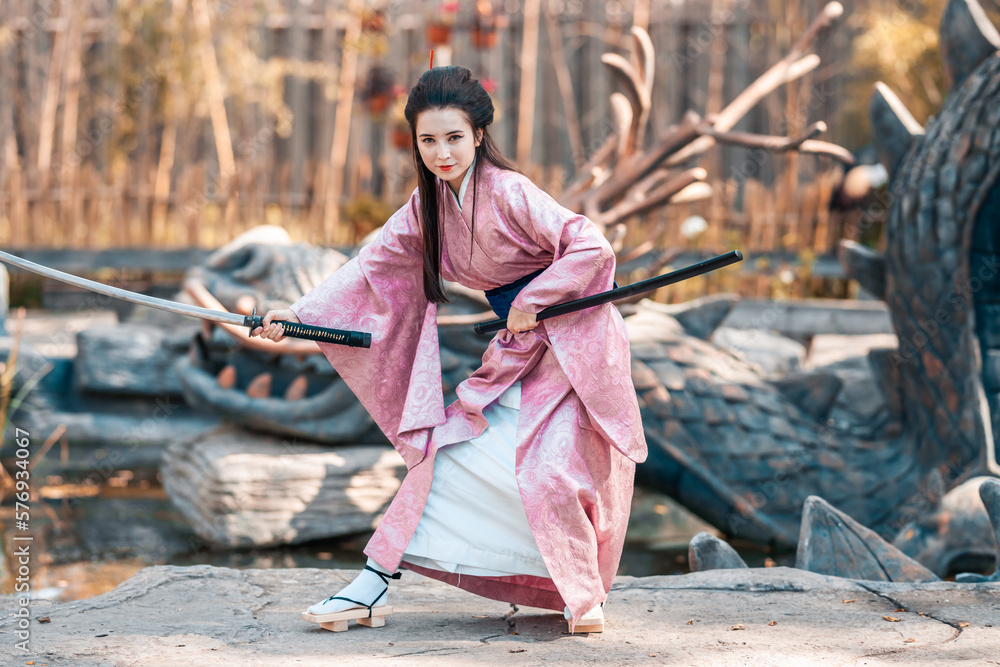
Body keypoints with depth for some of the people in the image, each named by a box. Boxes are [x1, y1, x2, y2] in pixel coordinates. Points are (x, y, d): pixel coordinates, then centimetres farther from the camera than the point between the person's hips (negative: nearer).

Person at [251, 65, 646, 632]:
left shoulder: (507, 192, -20)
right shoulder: (428, 205, 2)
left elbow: (593, 248, -25)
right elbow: (371, 265, 3)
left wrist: (532, 301, -19)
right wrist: (297, 314, -5)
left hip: (570, 341, -7)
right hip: (518, 350, 7)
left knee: (548, 472, -17)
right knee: (453, 446, 3)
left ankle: (585, 598, 3)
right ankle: (379, 577, 6)